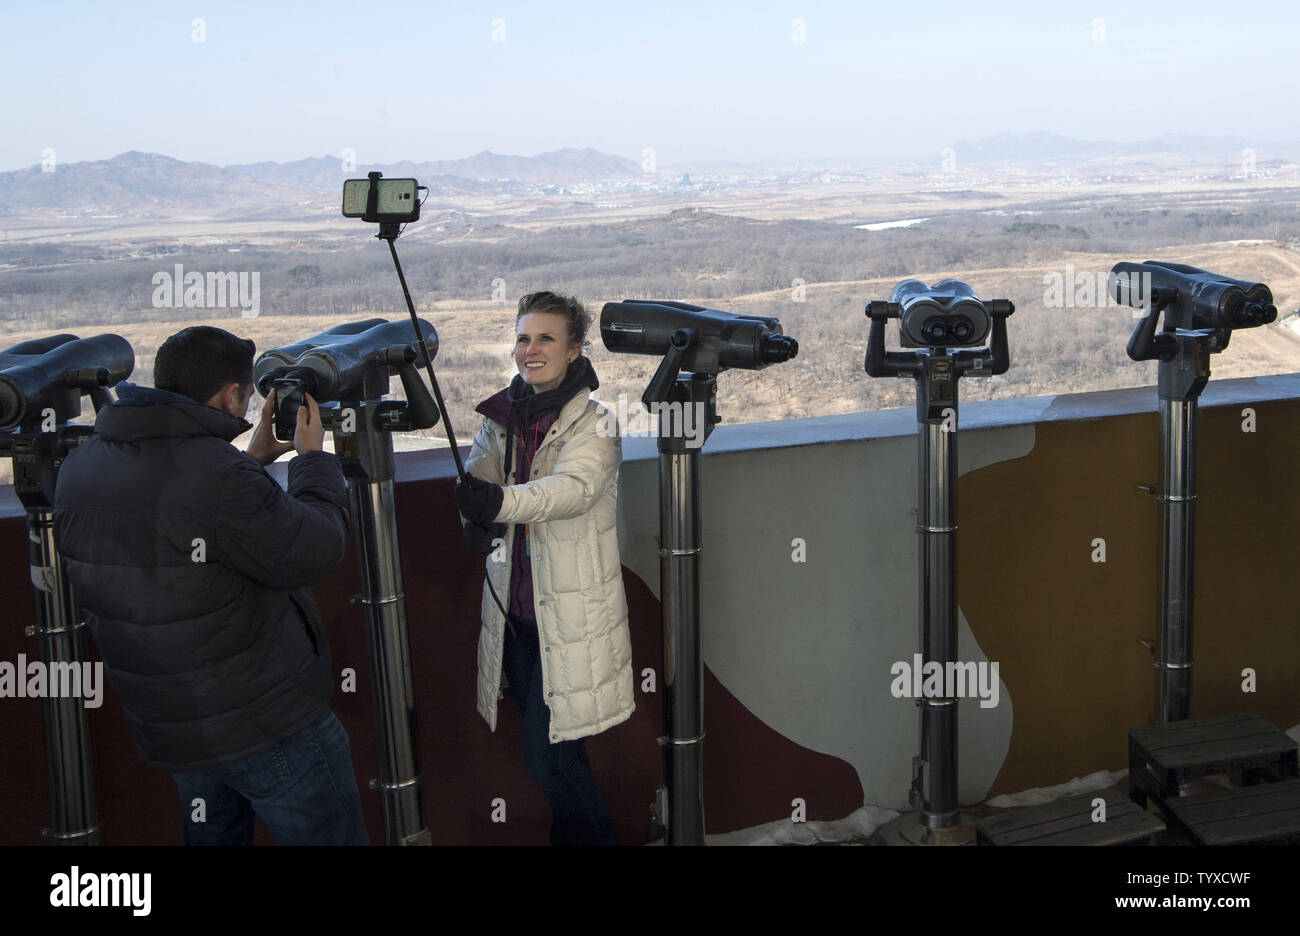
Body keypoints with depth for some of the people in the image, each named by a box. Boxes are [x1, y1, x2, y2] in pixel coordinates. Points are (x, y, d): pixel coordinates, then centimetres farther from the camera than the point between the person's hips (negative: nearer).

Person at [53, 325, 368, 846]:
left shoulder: (79, 469, 2)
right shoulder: (218, 476, -26)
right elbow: (312, 554, -17)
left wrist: (252, 461, 16)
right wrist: (313, 458, -3)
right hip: (268, 725, -8)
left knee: (212, 836, 24)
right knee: (330, 836, 7)